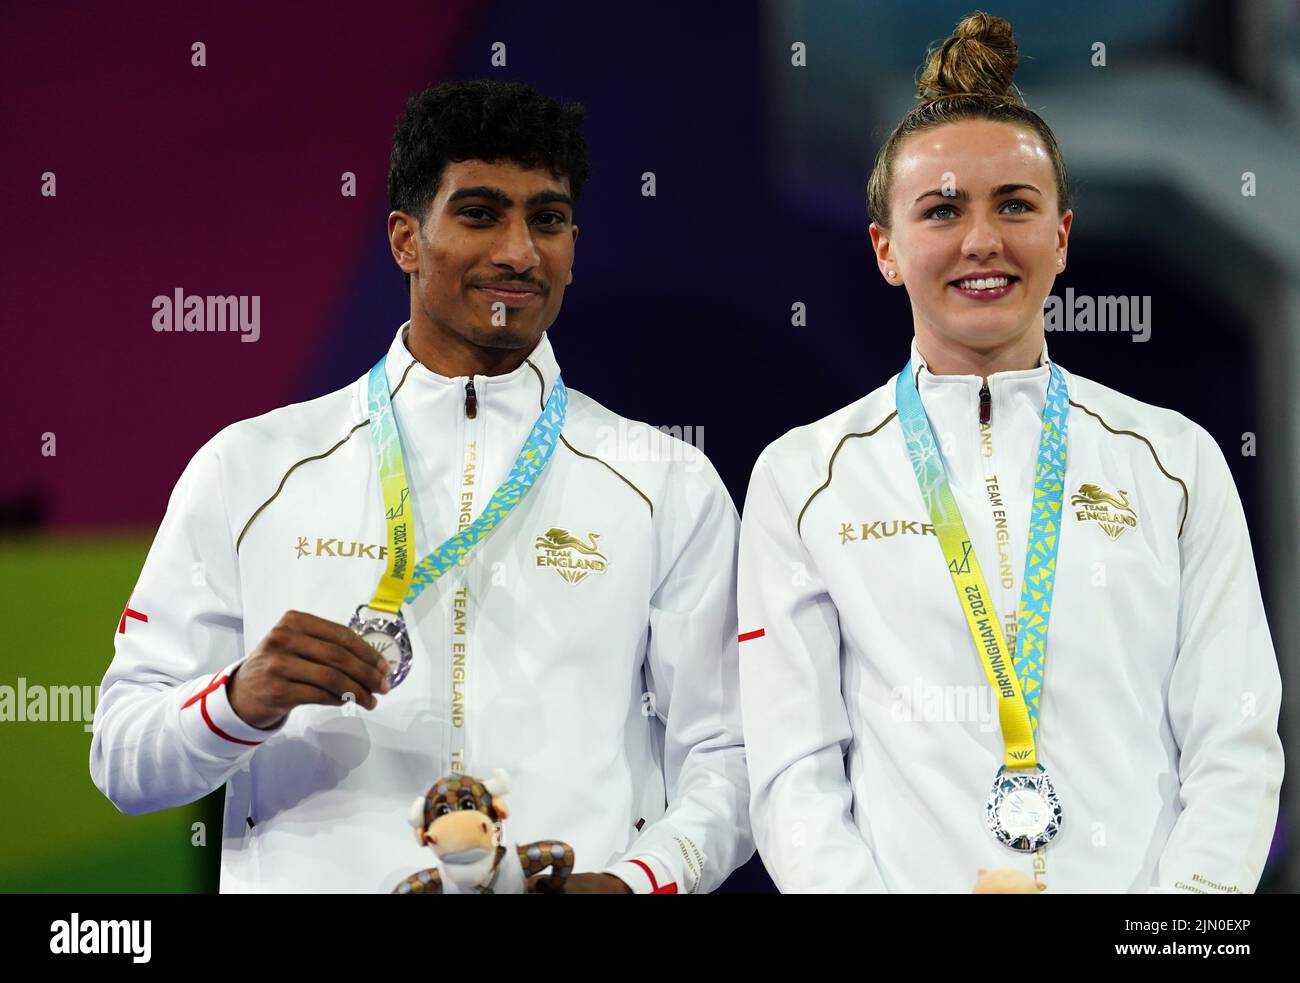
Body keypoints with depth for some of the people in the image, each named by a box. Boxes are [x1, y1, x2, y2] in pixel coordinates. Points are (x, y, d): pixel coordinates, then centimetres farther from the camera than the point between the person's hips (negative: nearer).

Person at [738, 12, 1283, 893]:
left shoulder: (1177, 463, 9)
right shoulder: (803, 480, 7)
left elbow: (1234, 754, 3)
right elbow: (793, 776, 1)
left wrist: (1191, 890, -12)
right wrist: (853, 888, -15)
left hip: (1136, 882, 0)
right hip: (910, 874, 0)